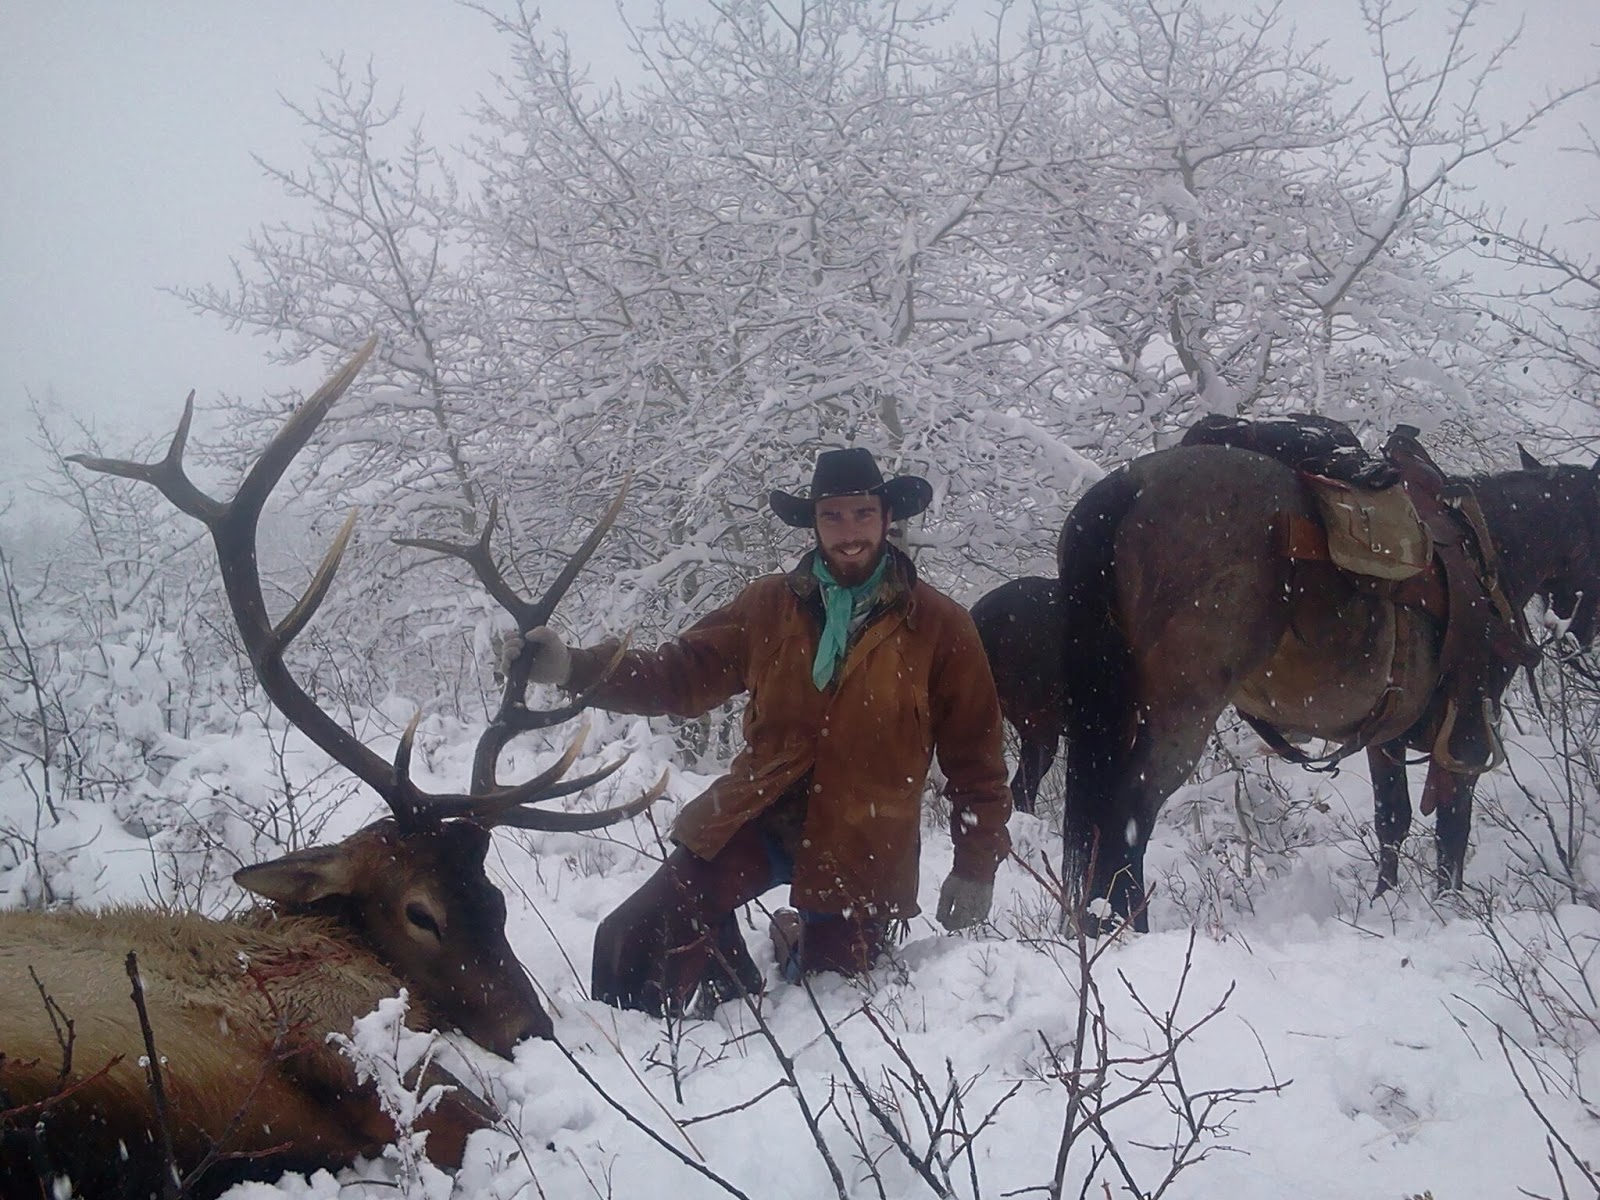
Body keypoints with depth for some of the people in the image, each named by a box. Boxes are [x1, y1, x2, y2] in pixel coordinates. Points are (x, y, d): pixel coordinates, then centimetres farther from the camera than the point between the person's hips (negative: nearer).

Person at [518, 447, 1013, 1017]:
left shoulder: (938, 626, -3)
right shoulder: (770, 606, 3)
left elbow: (975, 759, 1)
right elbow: (680, 675, 2)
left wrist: (975, 869, 0)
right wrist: (575, 667, -11)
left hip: (862, 851, -1)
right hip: (756, 821, 1)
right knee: (634, 939, -15)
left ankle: (799, 944, 43)